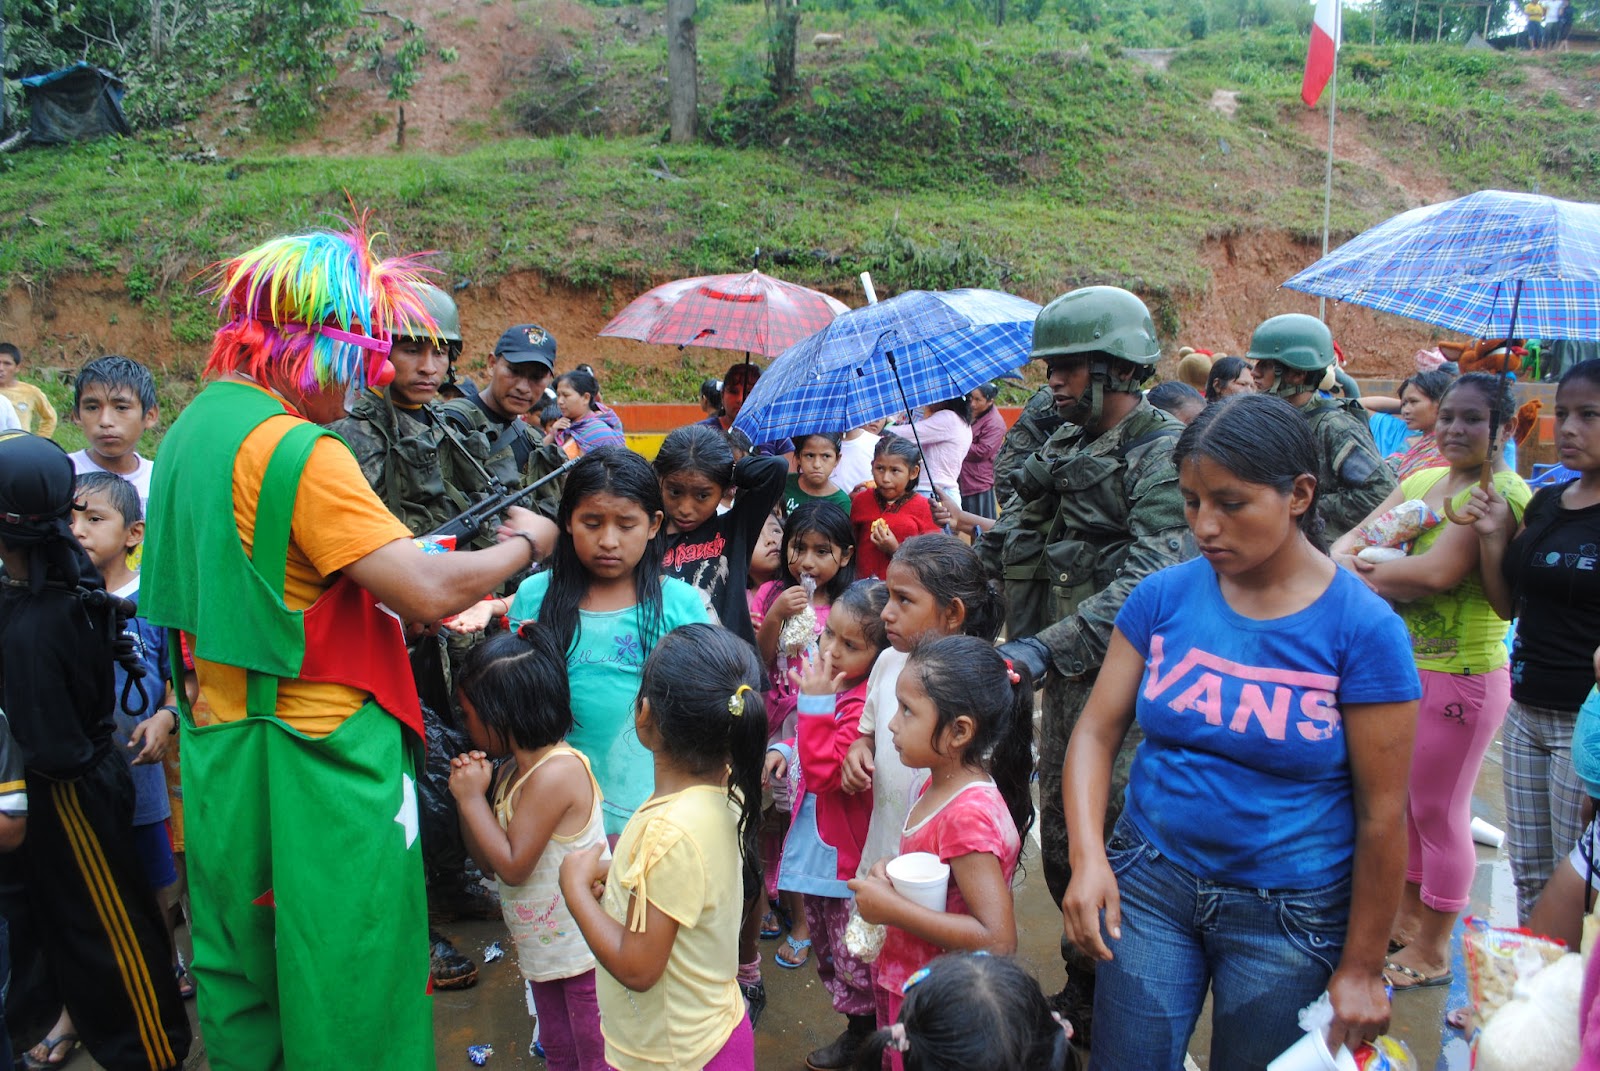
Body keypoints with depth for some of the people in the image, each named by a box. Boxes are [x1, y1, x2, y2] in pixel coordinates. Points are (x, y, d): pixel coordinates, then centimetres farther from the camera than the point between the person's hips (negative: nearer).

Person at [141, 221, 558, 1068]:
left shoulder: (193, 427, 7)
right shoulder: (297, 448, -21)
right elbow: (429, 594, -25)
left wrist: (390, 591, 12)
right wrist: (526, 543, -8)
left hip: (223, 746, 9)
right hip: (318, 753, -9)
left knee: (246, 973, 23)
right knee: (347, 984, 7)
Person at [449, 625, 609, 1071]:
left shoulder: (556, 772, -25)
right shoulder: (511, 771, 4)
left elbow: (513, 867, -22)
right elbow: (488, 862, 6)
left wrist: (473, 798, -16)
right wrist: (469, 794, -7)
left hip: (585, 947, -9)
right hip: (544, 946, 9)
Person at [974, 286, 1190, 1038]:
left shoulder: (1166, 455, -14)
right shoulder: (1061, 451, 12)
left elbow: (1147, 583, -24)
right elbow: (1006, 540, 13)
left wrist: (1047, 646, -32)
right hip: (1065, 674, 8)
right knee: (1061, 836, 17)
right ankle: (1082, 989, 37)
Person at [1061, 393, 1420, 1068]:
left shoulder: (1363, 628, -14)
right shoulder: (1164, 596, -4)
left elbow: (1382, 816, -10)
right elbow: (1097, 730, -3)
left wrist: (1360, 971, -5)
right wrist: (1088, 856, -17)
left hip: (1290, 912, -2)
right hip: (1149, 884, 2)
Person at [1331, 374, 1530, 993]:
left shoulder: (1503, 493, -16)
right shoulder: (1421, 481, 9)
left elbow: (1440, 572, -28)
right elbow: (1347, 543, 4)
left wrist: (1365, 571, -12)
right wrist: (1391, 577, -17)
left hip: (1460, 675, -7)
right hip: (1402, 664, 8)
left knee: (1439, 812, 5)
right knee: (1402, 799, 19)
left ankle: (1433, 949, 22)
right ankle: (1407, 916, 37)